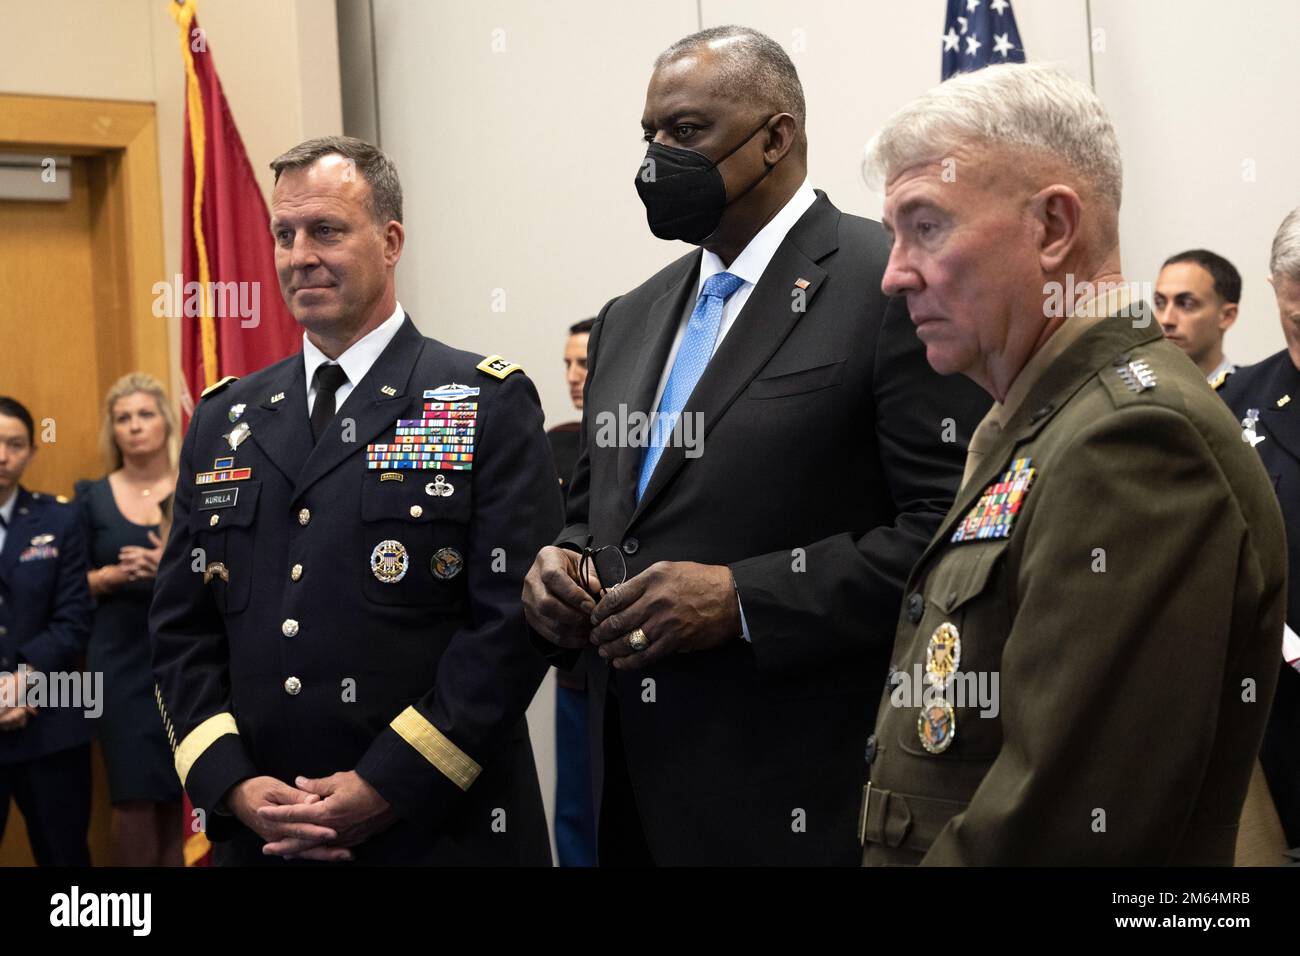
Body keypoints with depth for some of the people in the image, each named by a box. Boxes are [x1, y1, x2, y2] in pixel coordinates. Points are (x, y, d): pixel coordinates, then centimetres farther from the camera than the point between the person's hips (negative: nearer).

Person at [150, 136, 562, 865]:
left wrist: (389, 786, -15)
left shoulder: (488, 403, -3)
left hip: (444, 829, -4)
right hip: (259, 833, 4)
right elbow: (183, 627, 9)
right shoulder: (224, 421, 10)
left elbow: (515, 615, -11)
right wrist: (233, 784, -6)